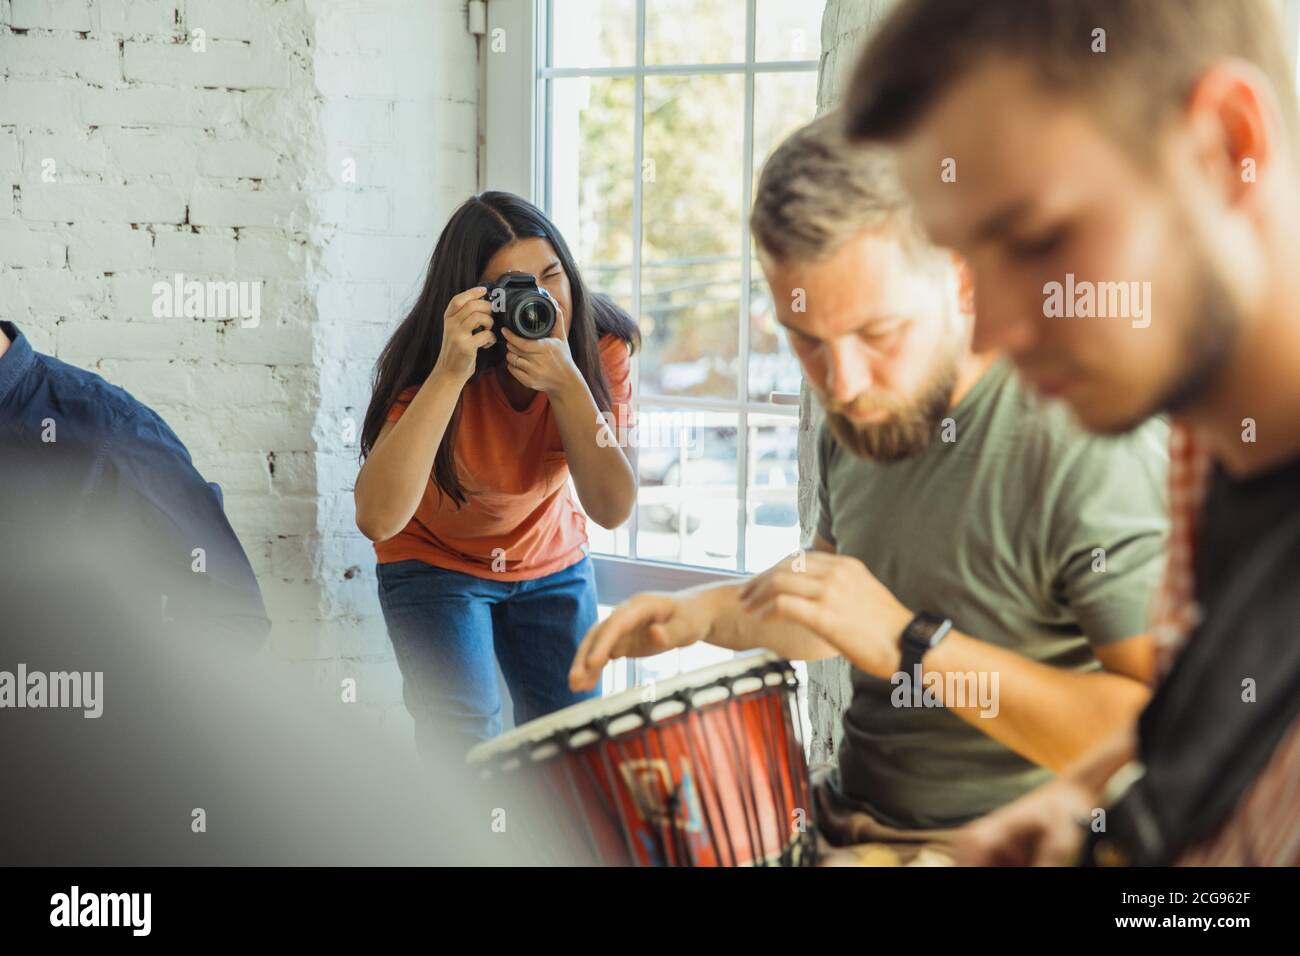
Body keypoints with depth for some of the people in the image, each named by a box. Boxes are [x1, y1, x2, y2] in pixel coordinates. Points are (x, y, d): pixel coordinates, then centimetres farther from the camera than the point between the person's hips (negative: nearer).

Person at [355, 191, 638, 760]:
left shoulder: (601, 347, -20)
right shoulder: (432, 364, -28)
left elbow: (612, 510, -26)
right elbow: (378, 518, -43)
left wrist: (567, 384, -39)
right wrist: (450, 372, -47)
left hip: (552, 560, 3)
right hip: (436, 562, -3)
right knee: (463, 744, -19)